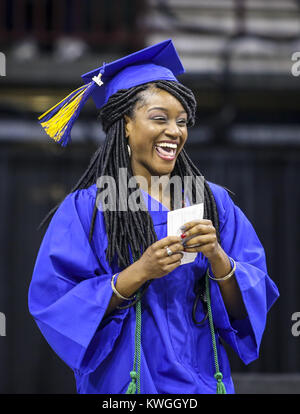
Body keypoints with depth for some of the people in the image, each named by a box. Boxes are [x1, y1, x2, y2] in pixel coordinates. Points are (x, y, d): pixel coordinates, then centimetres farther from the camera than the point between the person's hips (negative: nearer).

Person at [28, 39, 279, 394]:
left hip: (202, 381, 3)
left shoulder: (214, 202, 1)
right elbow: (56, 307, -15)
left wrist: (217, 257, -22)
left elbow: (250, 305, -4)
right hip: (120, 380, -3)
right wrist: (138, 273, -25)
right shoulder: (85, 209, -9)